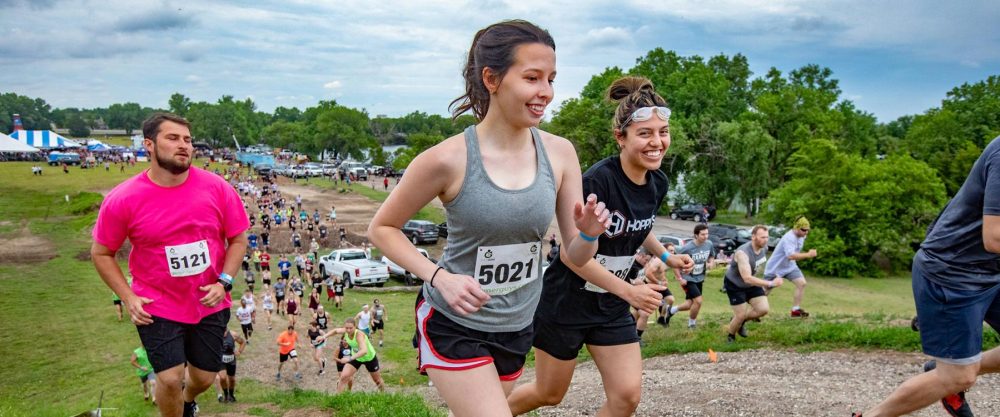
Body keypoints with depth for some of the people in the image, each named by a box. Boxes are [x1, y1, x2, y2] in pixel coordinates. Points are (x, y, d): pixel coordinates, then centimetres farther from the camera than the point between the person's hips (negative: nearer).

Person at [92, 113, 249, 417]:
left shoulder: (217, 188, -12)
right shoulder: (123, 199, -15)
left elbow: (238, 239, -1)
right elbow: (101, 253, -2)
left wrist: (224, 282, -12)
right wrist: (128, 297, -11)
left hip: (210, 303, 2)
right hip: (157, 307, -2)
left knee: (204, 377, 15)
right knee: (170, 378, -6)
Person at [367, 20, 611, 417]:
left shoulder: (559, 153, -8)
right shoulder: (448, 159, -21)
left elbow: (576, 256, -1)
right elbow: (381, 228, -8)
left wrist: (589, 234, -24)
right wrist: (439, 277, -22)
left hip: (516, 328, 5)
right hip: (453, 325, -5)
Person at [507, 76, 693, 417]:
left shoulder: (658, 184, -2)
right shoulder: (598, 180, -25)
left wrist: (665, 256, 4)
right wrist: (628, 291, -28)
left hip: (611, 307, 6)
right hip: (565, 302, -6)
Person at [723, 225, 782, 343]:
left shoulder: (764, 248, -12)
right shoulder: (743, 253, -36)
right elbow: (747, 278, -43)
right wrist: (770, 283, -46)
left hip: (751, 283, 7)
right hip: (734, 285, -7)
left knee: (764, 309, -5)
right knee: (741, 315, -5)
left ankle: (741, 320, 23)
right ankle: (730, 336, 26)